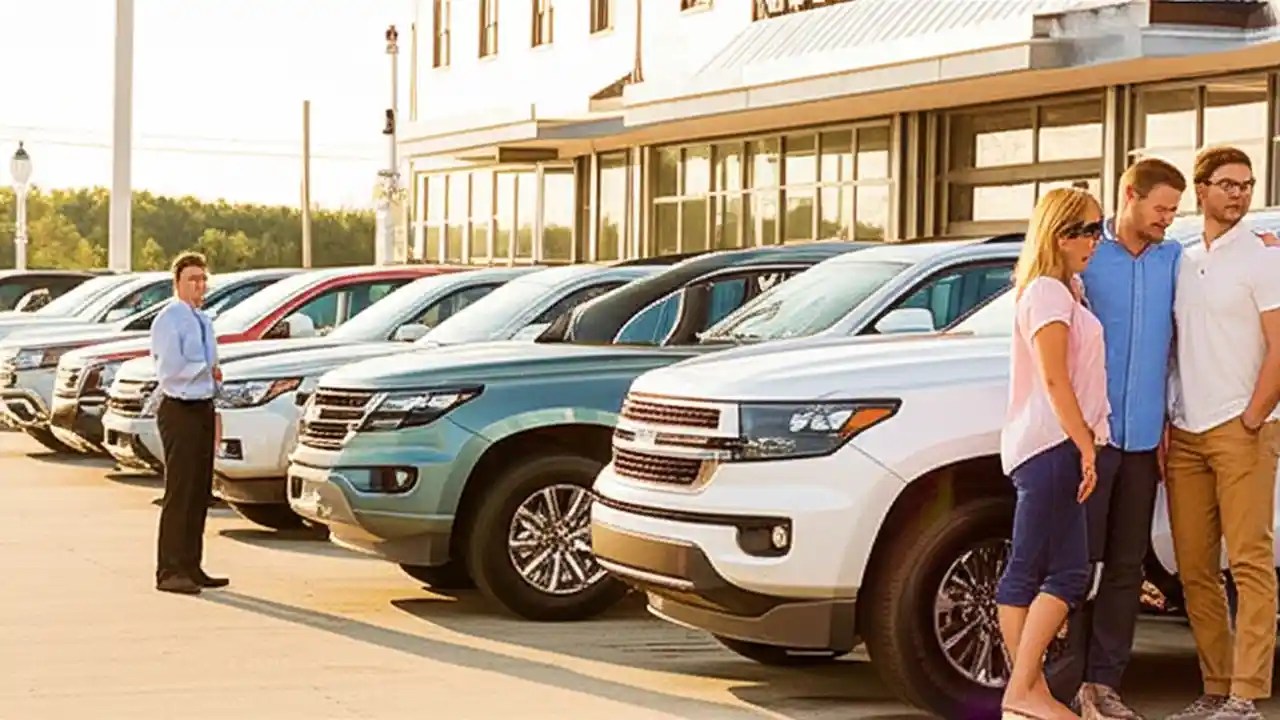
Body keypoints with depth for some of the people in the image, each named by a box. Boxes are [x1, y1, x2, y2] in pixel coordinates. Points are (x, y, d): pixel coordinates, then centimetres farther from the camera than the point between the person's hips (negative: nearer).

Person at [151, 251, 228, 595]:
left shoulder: (203, 321, 17)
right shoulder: (168, 320, -10)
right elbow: (171, 369, -19)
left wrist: (213, 410, 16)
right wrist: (208, 370, -9)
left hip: (203, 409, 9)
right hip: (180, 411, -9)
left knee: (200, 493, 11)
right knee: (179, 493, -9)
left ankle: (191, 567, 19)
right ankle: (170, 572, -6)